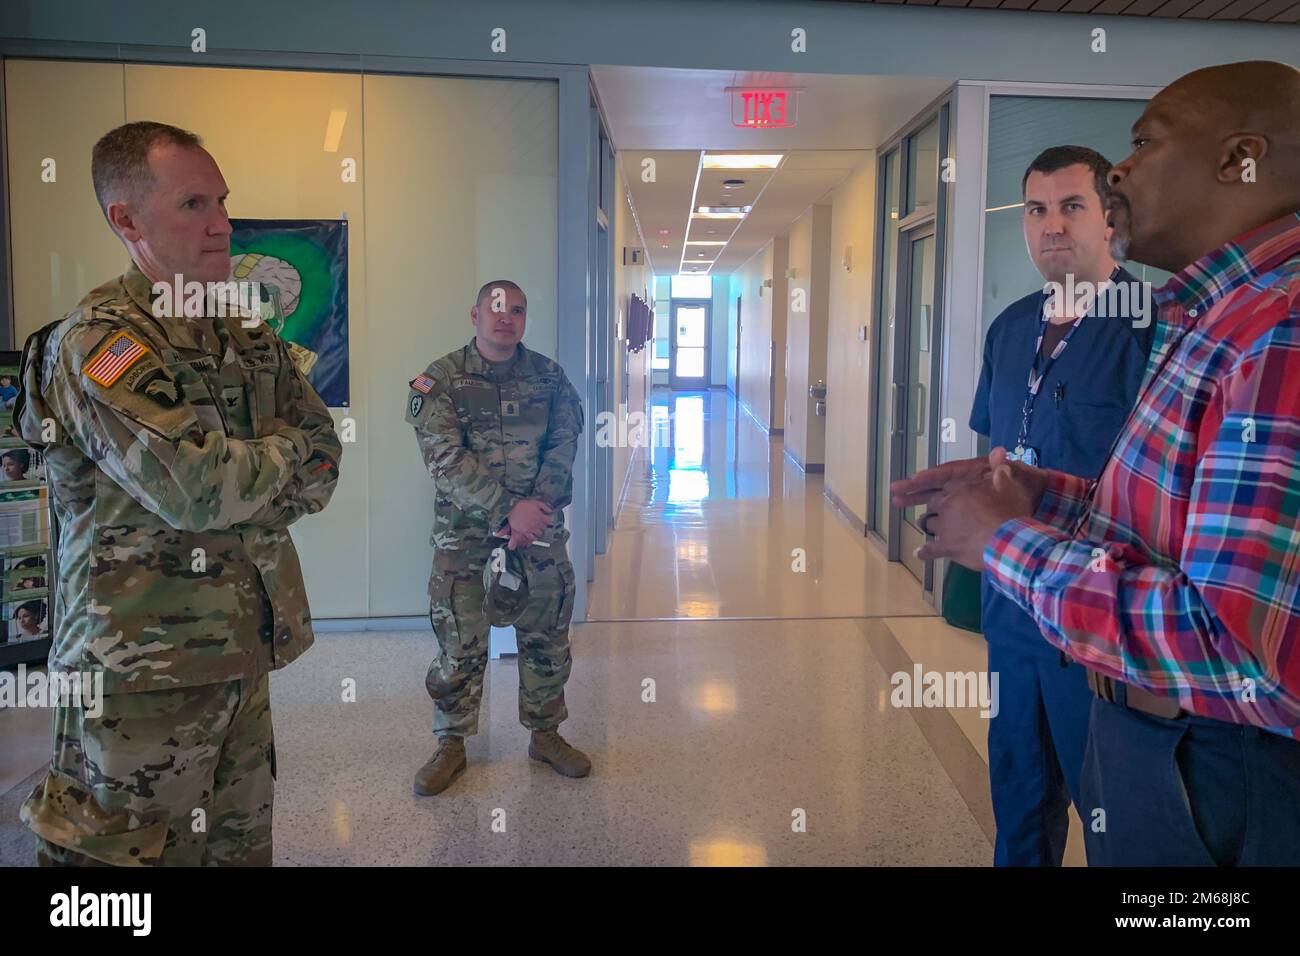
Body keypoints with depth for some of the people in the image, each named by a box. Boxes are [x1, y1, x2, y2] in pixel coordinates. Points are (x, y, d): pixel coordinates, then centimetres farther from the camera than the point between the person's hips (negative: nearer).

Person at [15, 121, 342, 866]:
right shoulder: (96, 343, -11)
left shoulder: (249, 336, 11)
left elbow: (325, 464, 6)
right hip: (145, 666, -7)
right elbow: (196, 488, -22)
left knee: (241, 844, 16)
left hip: (245, 651, 7)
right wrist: (287, 455, -5)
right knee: (125, 849, 4)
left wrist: (240, 483, -11)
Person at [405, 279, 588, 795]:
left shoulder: (549, 376, 6)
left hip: (537, 517, 3)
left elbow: (563, 446, 1)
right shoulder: (440, 380, -3)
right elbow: (446, 460, -12)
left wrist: (536, 506, -14)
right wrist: (508, 510, -19)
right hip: (464, 524, -2)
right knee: (459, 638, 0)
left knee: (547, 631, 8)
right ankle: (451, 743, 18)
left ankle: (545, 733, 25)